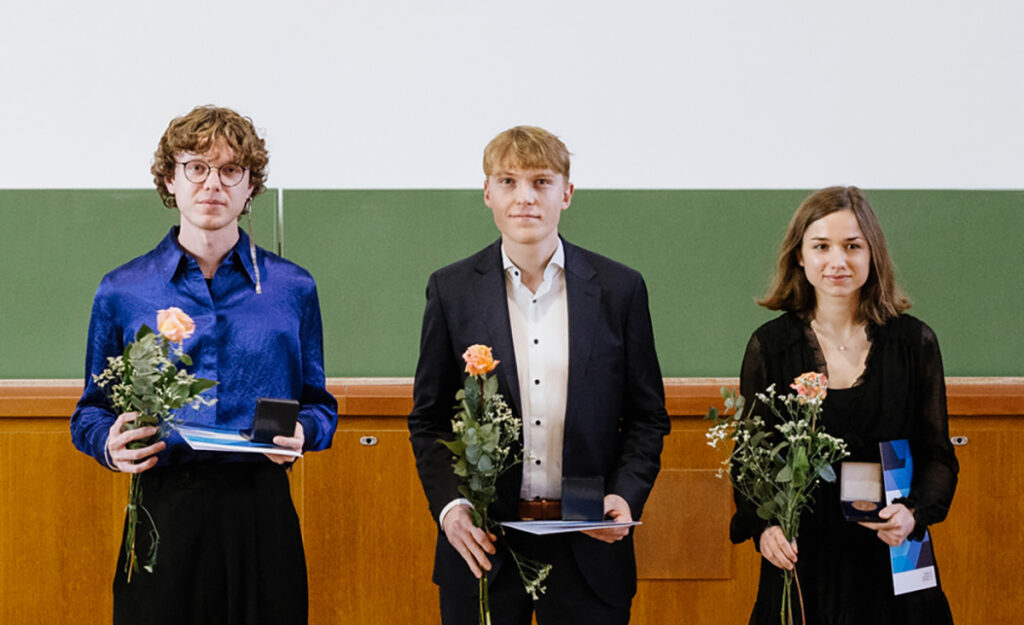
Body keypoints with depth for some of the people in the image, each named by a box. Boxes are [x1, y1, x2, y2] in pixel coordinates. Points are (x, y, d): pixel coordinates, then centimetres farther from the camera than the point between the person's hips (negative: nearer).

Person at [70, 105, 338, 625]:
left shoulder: (293, 289, 8)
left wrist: (302, 433, -10)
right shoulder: (122, 292, 6)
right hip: (162, 515, 0)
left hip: (261, 517, 1)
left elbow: (319, 406, 13)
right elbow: (92, 412, 11)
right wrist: (110, 443, -11)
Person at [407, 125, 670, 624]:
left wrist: (626, 496, -9)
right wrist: (449, 505, -9)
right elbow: (428, 419, 6)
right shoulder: (451, 290, 3)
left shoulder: (620, 289, 3)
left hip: (588, 546, 0)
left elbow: (648, 416, 7)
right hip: (483, 545, 0)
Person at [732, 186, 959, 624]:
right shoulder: (769, 346, 1)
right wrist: (763, 526, -15)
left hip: (892, 562, 0)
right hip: (801, 561, 0)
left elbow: (938, 456, 4)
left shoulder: (915, 343, 1)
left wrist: (914, 513, -16)